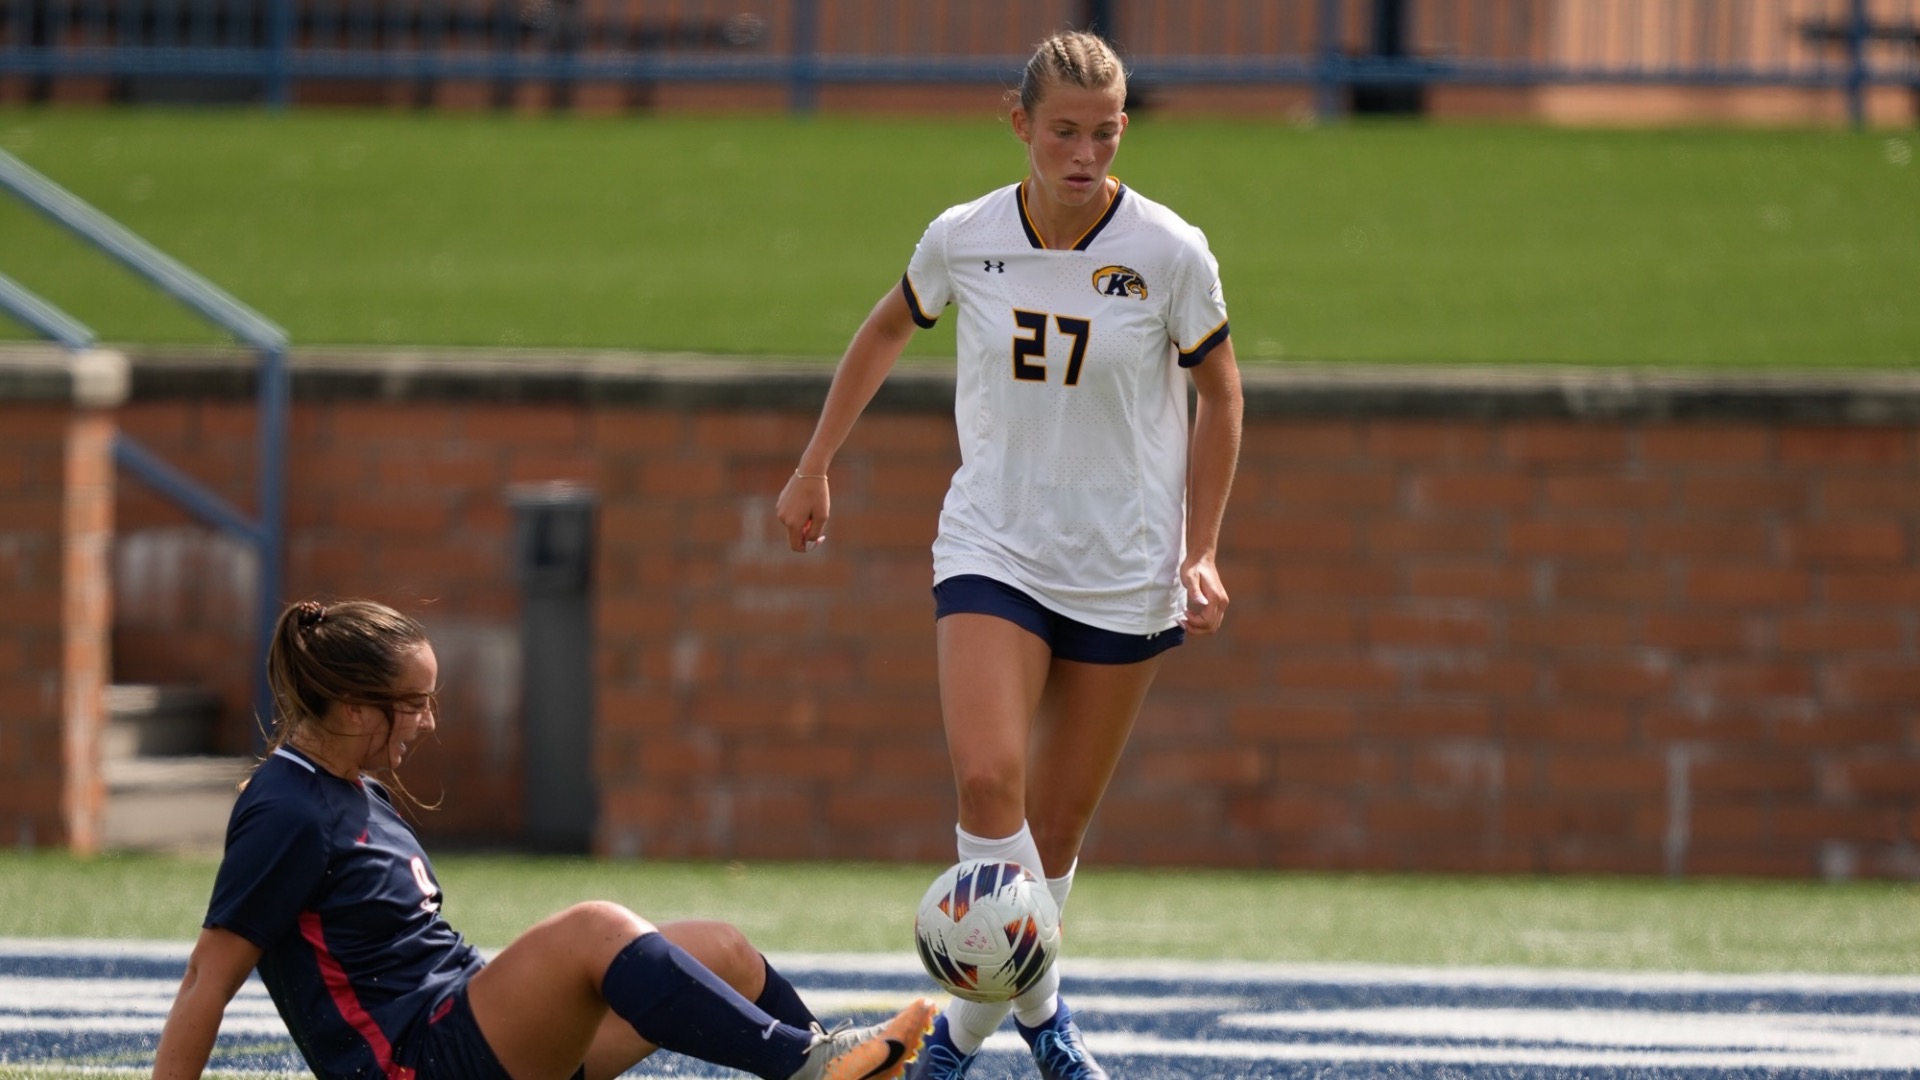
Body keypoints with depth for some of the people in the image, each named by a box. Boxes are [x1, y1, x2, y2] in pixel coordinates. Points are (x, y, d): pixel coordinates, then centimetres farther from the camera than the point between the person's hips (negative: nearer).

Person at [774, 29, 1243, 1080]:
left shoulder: (1170, 254, -11)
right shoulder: (963, 240, -6)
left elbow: (1219, 394, 4)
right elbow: (887, 330, 15)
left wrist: (1200, 552, -1)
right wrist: (813, 469, 18)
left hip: (1123, 569, 0)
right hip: (992, 549, 0)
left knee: (1058, 819, 5)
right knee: (987, 781, -20)